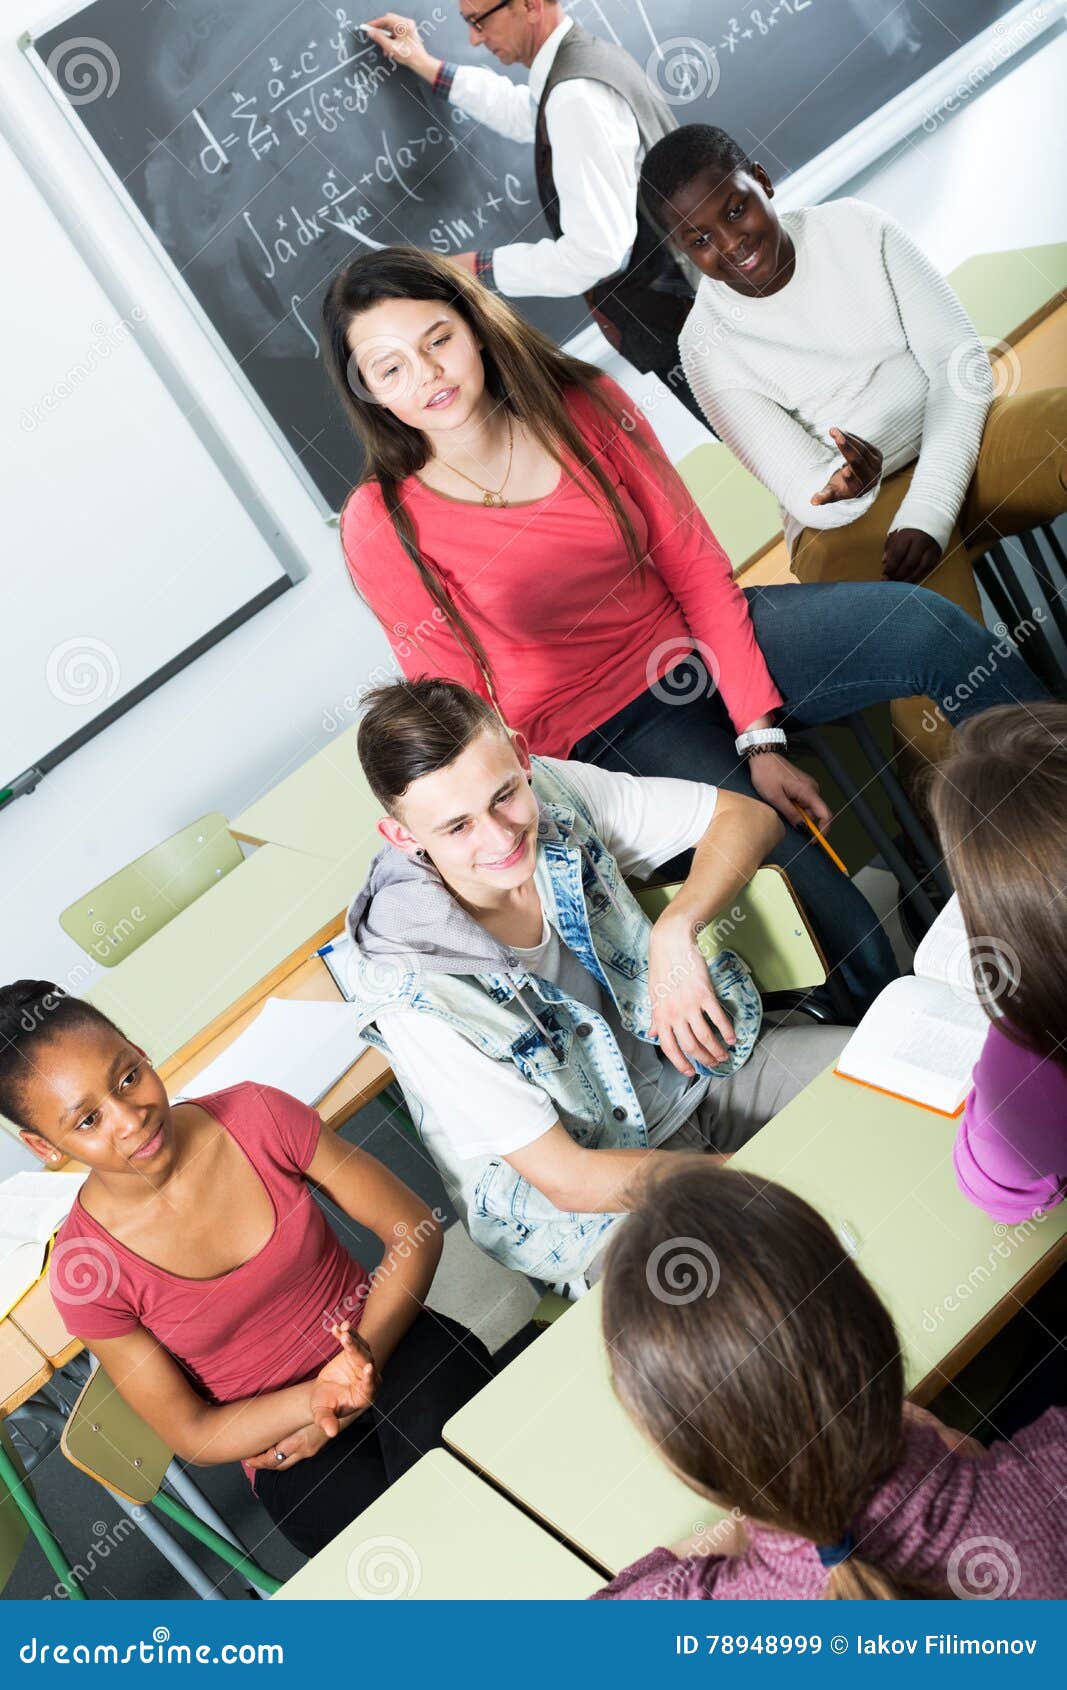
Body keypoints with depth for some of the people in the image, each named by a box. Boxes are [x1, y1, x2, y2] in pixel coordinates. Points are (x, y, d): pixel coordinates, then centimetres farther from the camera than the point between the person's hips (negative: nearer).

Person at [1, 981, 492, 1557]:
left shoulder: (258, 1116, -12)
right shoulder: (83, 1273, -15)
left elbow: (415, 1227, -5)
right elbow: (192, 1434, -6)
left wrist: (367, 1355, -18)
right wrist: (318, 1397, -25)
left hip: (393, 1342, 2)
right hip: (284, 1450, -2)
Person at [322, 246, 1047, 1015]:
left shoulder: (583, 403, -7)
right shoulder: (385, 526, -15)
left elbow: (696, 568, -6)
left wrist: (760, 738, -12)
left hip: (701, 641, 4)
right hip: (602, 729, -4)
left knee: (929, 627, -17)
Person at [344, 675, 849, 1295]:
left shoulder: (554, 792, -16)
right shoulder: (411, 993, -27)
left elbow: (749, 815, -5)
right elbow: (566, 1177, -22)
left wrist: (675, 932, -23)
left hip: (694, 1067, 6)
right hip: (591, 1198, -5)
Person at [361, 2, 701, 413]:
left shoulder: (577, 97, -26)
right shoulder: (590, 53, 8)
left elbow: (597, 251, -30)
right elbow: (522, 114, 30)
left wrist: (480, 267, -19)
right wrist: (425, 65, 26)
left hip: (673, 318, -10)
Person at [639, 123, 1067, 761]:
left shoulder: (855, 227, 3)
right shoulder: (707, 343, -3)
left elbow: (959, 360, -2)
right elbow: (805, 493, -8)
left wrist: (928, 511, -17)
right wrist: (840, 485, -35)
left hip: (957, 443, 3)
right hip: (853, 512, -3)